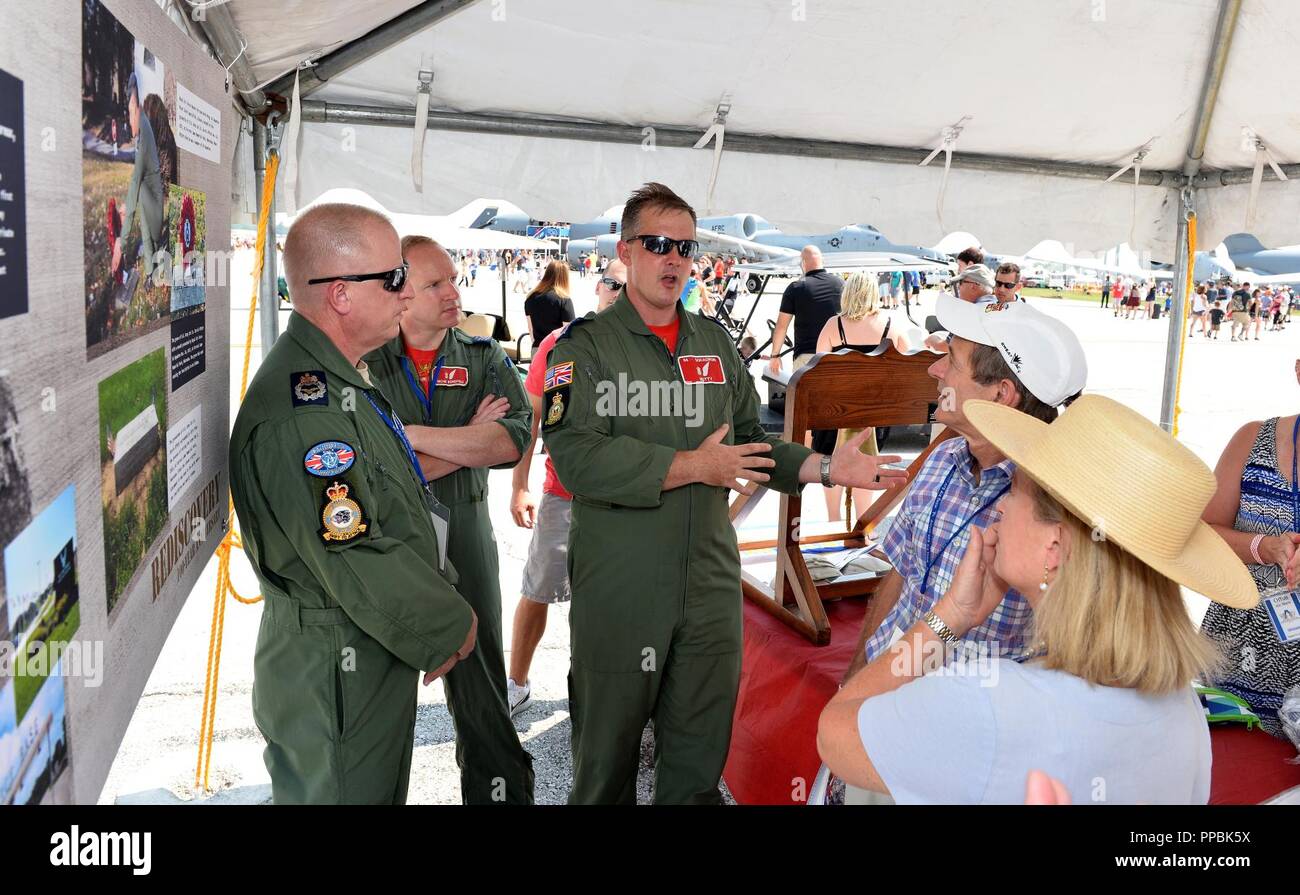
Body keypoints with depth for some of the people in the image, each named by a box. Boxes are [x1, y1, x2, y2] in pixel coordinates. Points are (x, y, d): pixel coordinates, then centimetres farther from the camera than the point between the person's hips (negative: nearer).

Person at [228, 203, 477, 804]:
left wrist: (443, 600, 9)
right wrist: (451, 626, -13)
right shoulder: (301, 410, -26)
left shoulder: (341, 381, 10)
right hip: (334, 679, -10)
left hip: (378, 661, 10)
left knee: (384, 792, 23)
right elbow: (359, 562, -27)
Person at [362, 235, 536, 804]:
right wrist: (467, 442, -15)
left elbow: (515, 439, -16)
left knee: (479, 682, 11)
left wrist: (415, 435, -18)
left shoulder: (485, 360, 3)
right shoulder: (364, 363, -4)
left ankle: (500, 790, 27)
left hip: (463, 537, 1)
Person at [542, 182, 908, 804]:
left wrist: (828, 469, -1)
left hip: (710, 582, 4)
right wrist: (692, 466, -18)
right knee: (607, 749, 11)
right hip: (617, 585, -4)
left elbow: (751, 443, 14)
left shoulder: (716, 345, 12)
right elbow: (576, 457, -18)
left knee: (700, 752, 15)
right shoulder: (584, 345, -4)